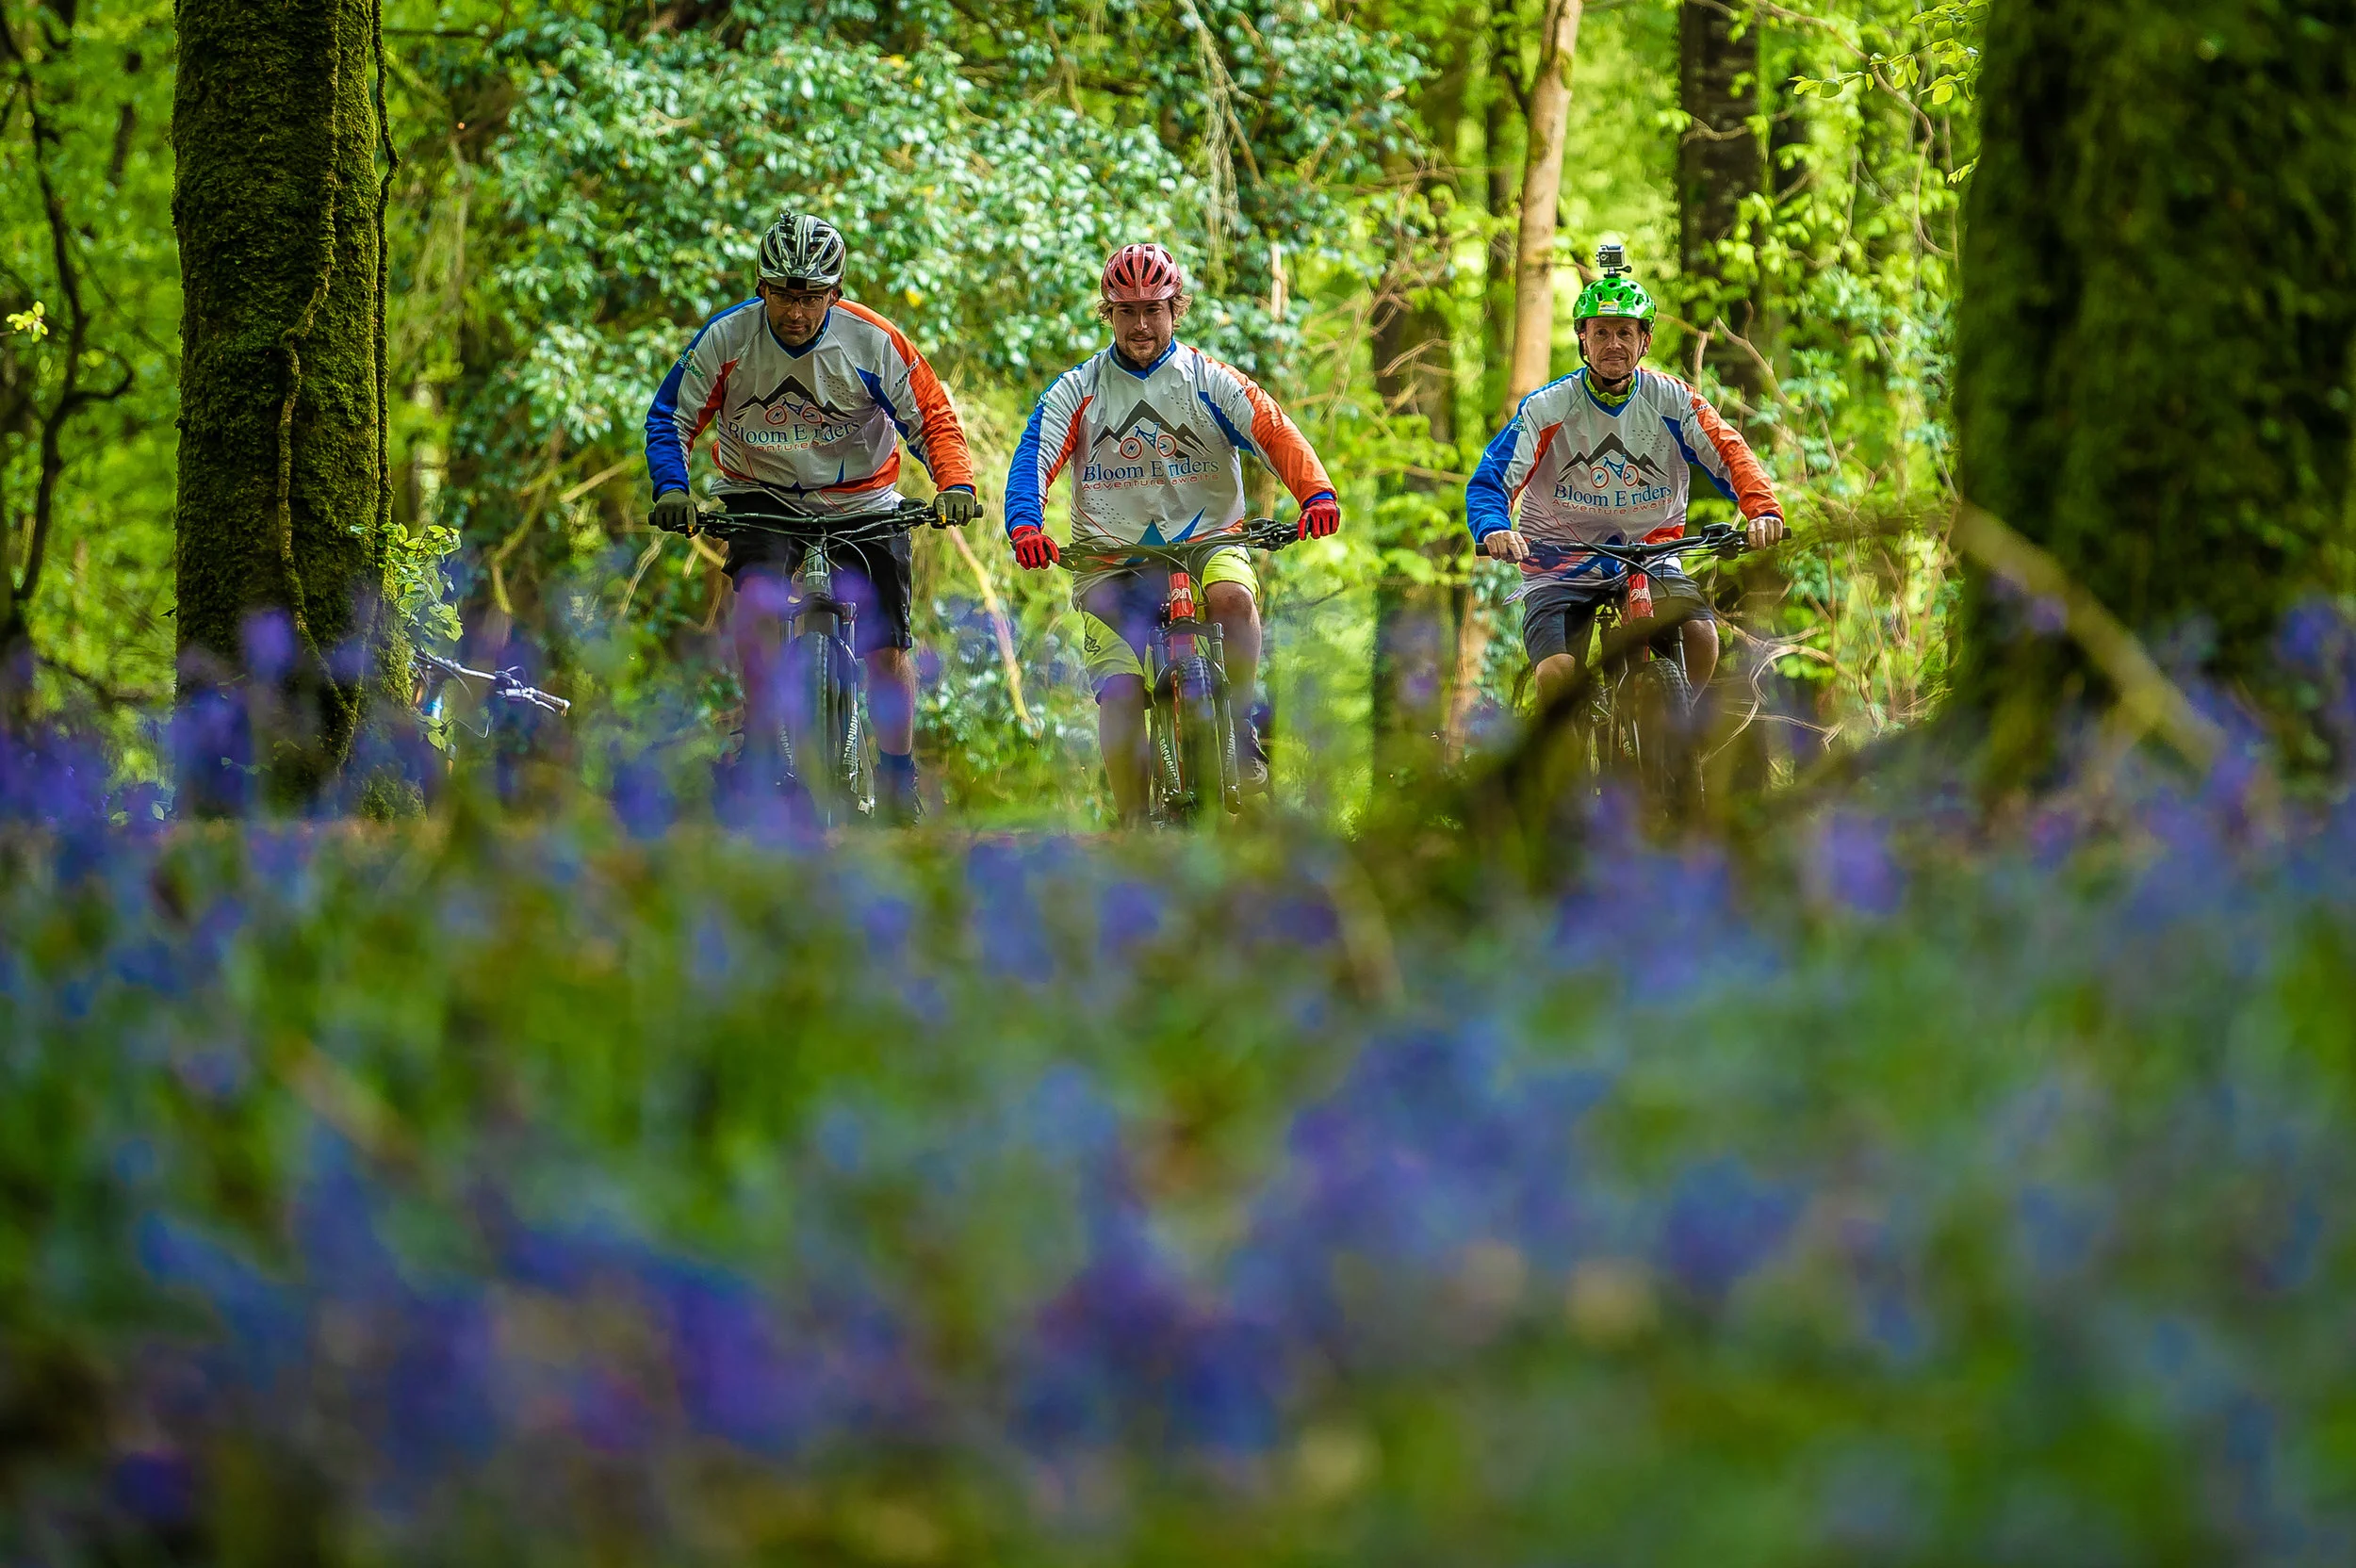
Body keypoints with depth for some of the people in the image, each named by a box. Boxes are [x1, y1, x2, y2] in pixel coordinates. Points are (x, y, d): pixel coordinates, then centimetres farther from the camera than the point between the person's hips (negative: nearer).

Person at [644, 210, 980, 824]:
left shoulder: (872, 342, -18)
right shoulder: (727, 338, -16)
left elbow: (932, 420, -12)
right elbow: (671, 418, -9)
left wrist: (955, 484, -29)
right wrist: (671, 490, -25)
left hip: (860, 501, 0)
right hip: (763, 495, 0)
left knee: (887, 650, -6)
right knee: (760, 594, -30)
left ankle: (898, 776, 17)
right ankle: (761, 743, -17)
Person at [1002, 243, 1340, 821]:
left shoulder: (1208, 380, 3)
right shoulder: (1079, 390, 4)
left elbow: (1275, 432, -9)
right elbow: (1034, 458, -9)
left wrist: (1316, 493, -28)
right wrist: (1026, 528, -29)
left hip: (1206, 541, -1)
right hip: (1112, 563, 1)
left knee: (1232, 596, -35)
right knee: (1119, 696, -17)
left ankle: (1243, 722, -13)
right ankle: (1135, 827, -3)